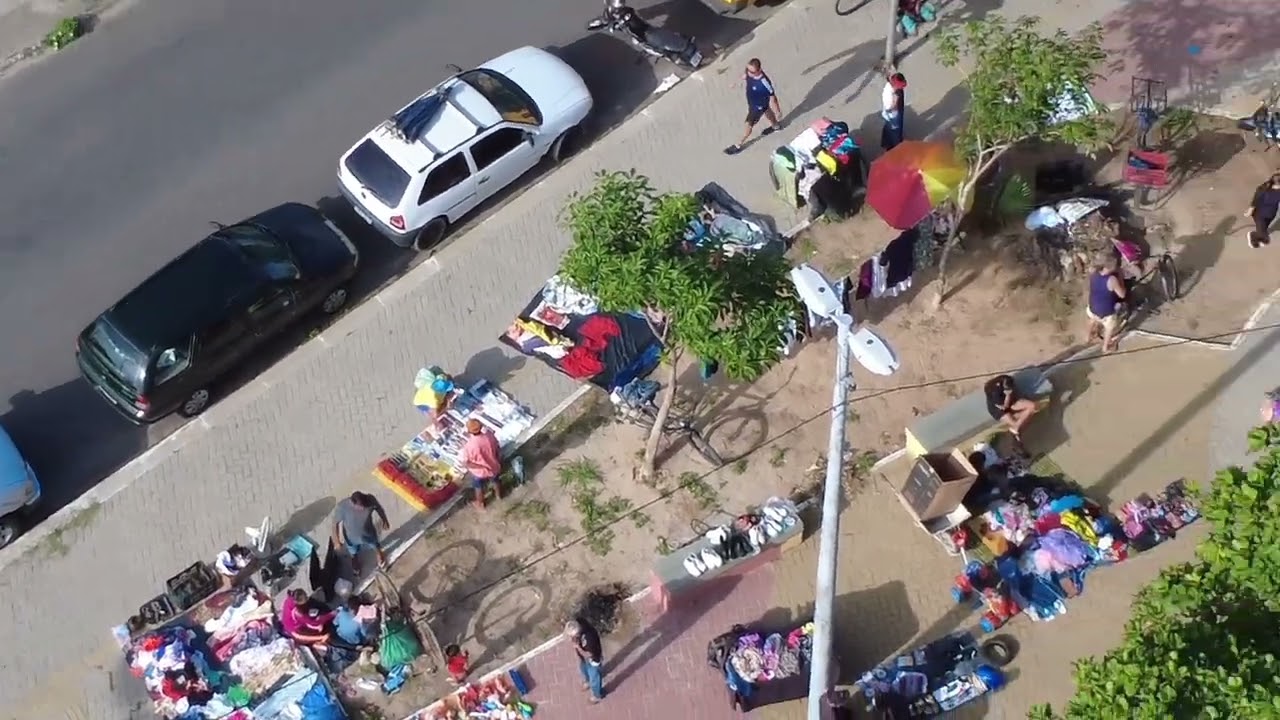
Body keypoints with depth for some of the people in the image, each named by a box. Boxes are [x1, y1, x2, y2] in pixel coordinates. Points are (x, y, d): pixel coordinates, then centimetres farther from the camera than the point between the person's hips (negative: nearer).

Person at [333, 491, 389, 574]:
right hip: (352, 536, -1)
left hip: (368, 533, 1)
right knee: (353, 553, 31)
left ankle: (380, 555, 65)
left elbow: (379, 508, -11)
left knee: (376, 547, 31)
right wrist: (336, 539, -11)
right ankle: (355, 561, 65)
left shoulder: (370, 499, -35)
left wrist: (385, 521, 2)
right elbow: (335, 523, -20)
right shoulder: (342, 507, -39)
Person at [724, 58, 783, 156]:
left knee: (749, 124, 13)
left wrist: (777, 112, -18)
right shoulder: (750, 71, -28)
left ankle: (739, 145, 36)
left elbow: (772, 98, -29)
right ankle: (776, 126, 65)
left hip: (759, 106, -7)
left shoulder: (764, 83, -45)